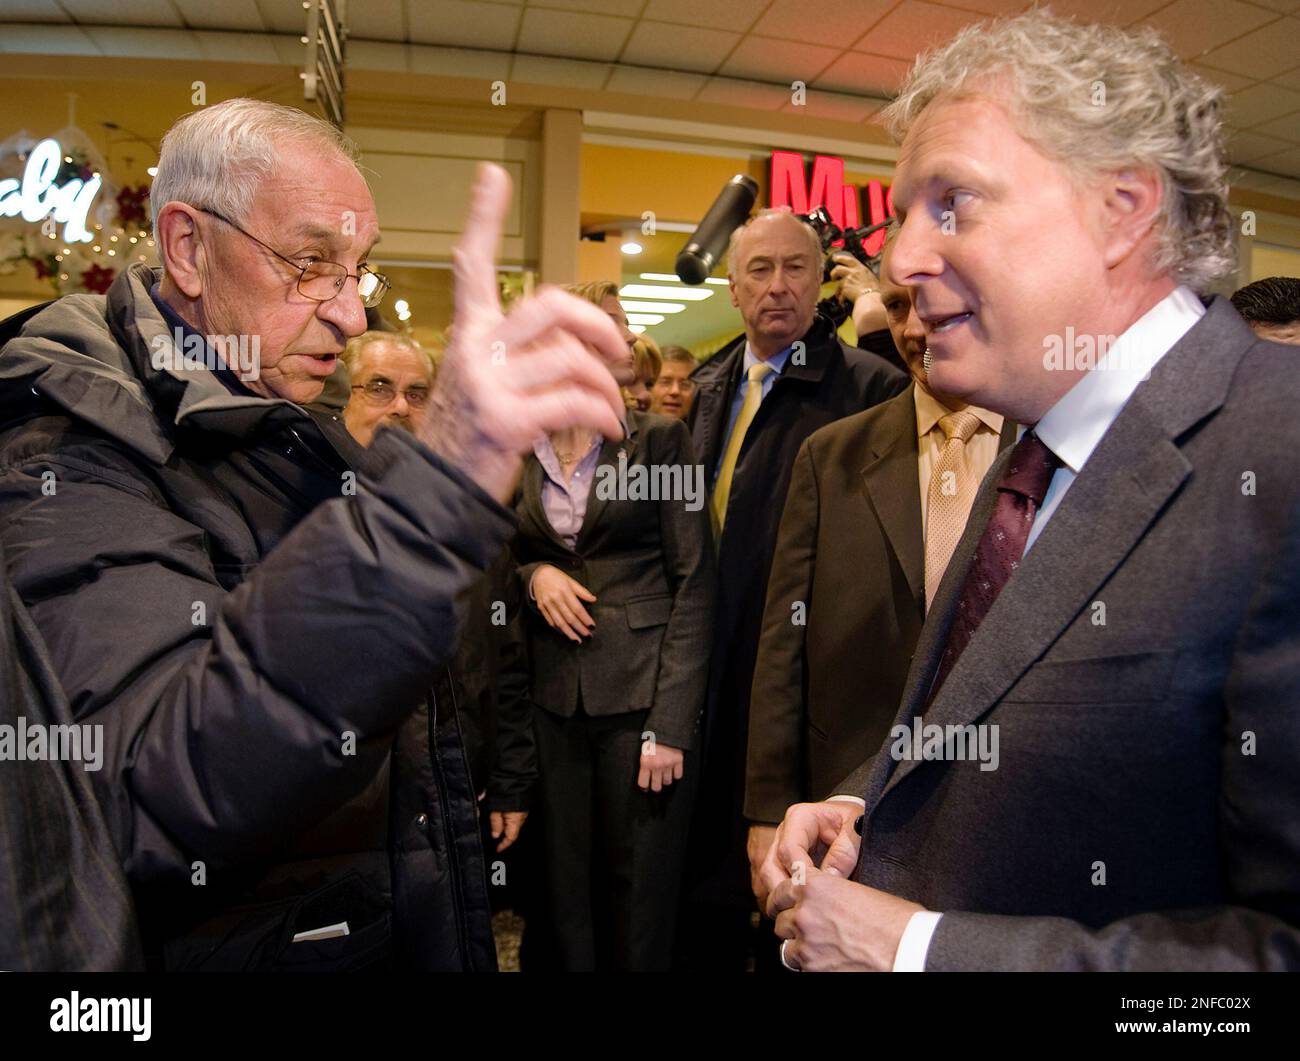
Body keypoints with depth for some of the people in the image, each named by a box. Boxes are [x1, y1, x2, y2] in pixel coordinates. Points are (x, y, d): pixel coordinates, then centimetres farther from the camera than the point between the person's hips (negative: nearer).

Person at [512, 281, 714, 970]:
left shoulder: (660, 440, -3)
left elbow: (693, 583, -7)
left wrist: (672, 725, -13)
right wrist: (534, 574, -6)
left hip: (643, 692, -3)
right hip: (553, 698, 3)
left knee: (641, 889, 6)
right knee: (568, 886, 13)